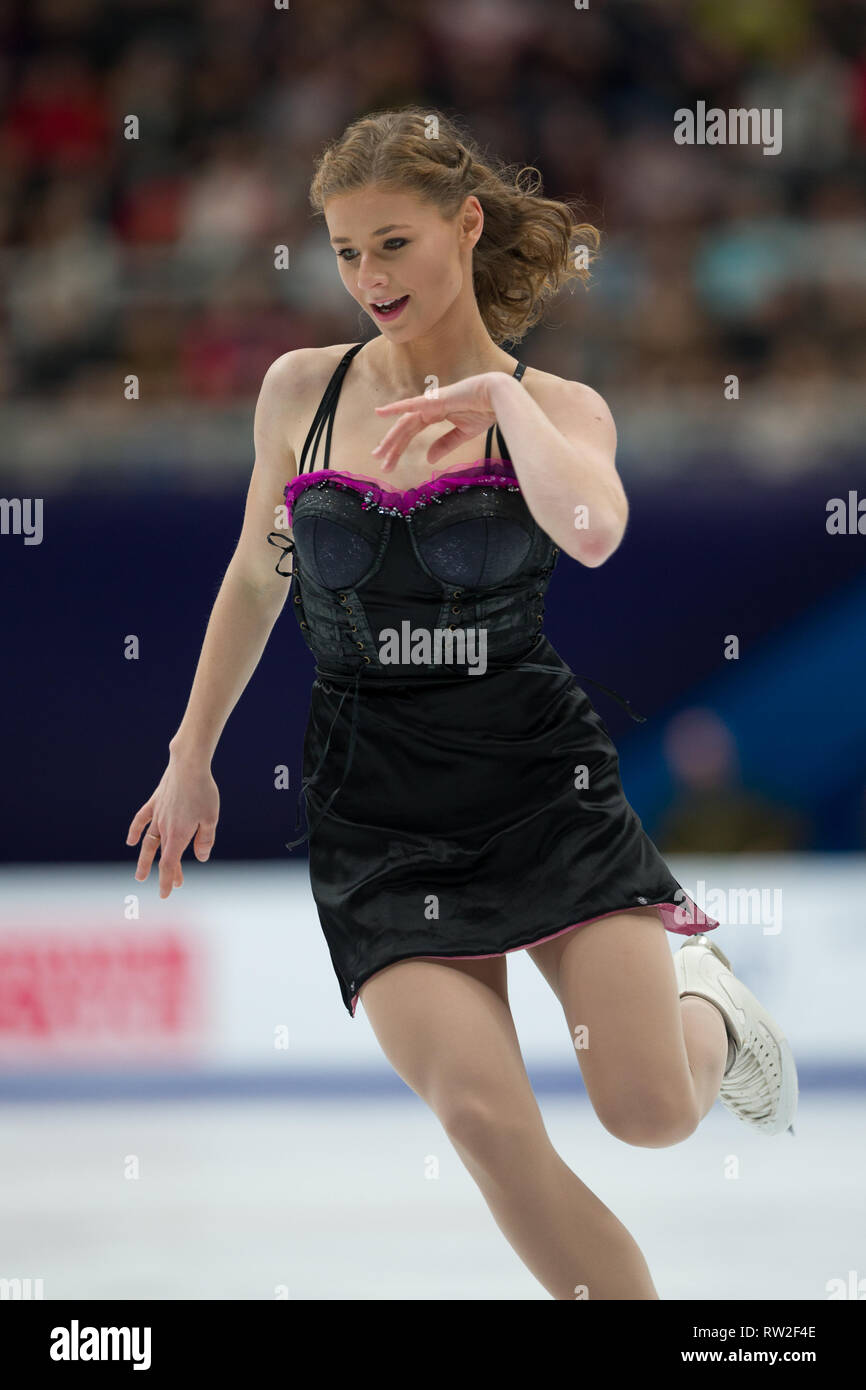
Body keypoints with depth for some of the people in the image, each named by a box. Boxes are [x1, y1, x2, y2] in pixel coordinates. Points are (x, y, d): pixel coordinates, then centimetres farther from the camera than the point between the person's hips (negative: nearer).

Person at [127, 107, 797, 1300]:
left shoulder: (555, 407, 0)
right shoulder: (302, 389, 6)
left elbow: (592, 534, -23)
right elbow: (255, 579, 20)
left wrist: (503, 398, -23)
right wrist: (192, 757, 23)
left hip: (541, 774, -1)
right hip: (376, 799, 1)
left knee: (650, 1110, -12)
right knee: (485, 1119, -17)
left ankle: (703, 1000, 24)